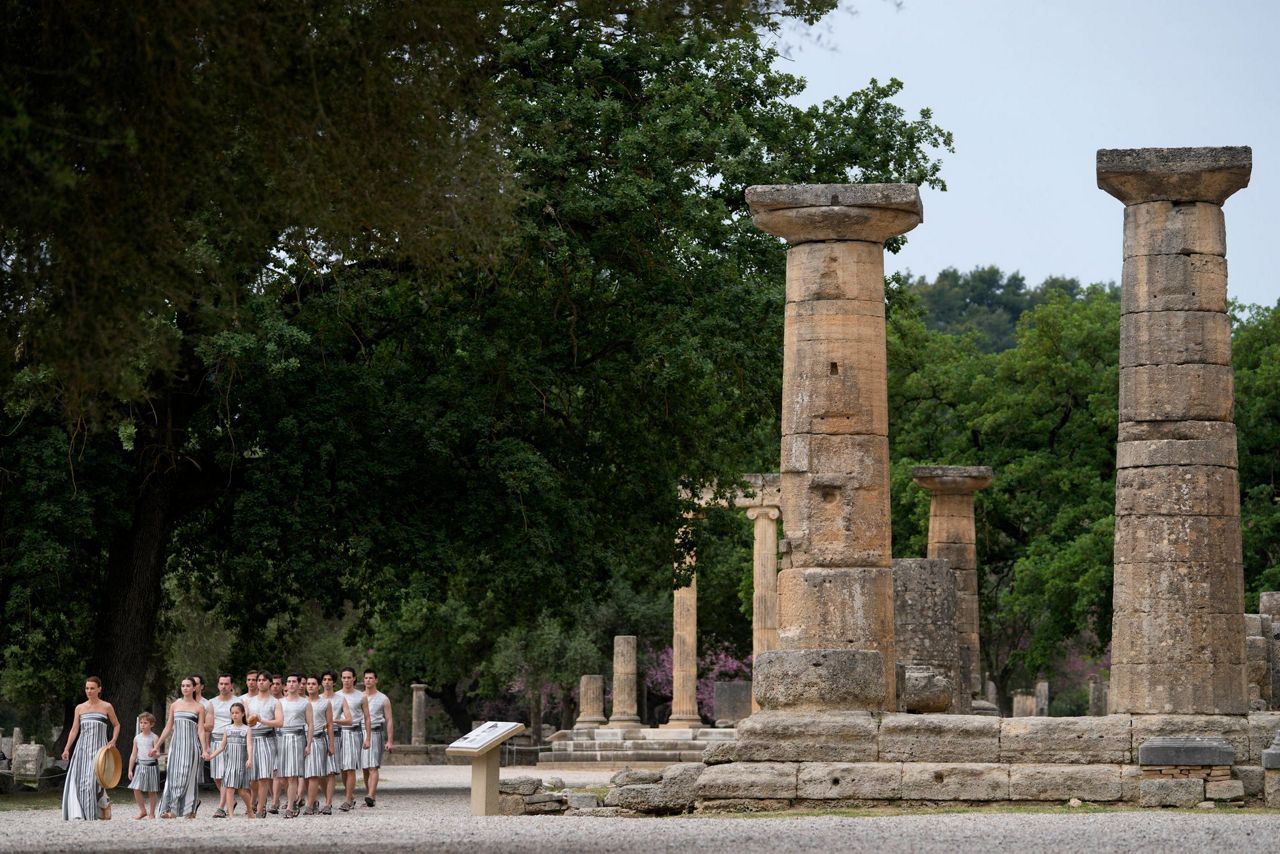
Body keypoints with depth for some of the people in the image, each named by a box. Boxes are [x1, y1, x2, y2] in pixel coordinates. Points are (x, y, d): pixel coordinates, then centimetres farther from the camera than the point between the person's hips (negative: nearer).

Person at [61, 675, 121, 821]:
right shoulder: (80, 708, 9)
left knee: (94, 778, -14)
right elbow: (74, 730, 7)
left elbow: (116, 725, 14)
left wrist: (113, 740, -1)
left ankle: (105, 805, 9)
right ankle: (79, 813, -2)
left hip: (99, 747, -3)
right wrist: (67, 749, -1)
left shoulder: (106, 707, 3)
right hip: (82, 747, 3)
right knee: (77, 779, -6)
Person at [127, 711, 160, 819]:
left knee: (152, 791, 4)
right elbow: (133, 755, 10)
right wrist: (130, 770, 8)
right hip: (140, 766, 3)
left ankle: (151, 813, 14)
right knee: (136, 789, -5)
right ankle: (142, 810, 11)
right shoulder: (137, 738, 7)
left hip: (151, 766, -3)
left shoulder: (154, 738, -4)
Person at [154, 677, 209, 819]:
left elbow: (201, 730, 0)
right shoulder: (174, 705, 12)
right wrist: (157, 746, 15)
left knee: (188, 776, -6)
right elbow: (168, 728, 16)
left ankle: (190, 810, -1)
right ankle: (171, 809, -8)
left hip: (191, 744, -3)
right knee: (173, 775, -6)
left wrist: (204, 750, -10)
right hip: (176, 743, 3)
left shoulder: (199, 708, 4)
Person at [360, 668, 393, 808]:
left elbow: (389, 720, 3)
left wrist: (389, 741, -5)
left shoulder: (383, 699, 5)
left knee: (373, 767, -15)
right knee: (365, 768, 5)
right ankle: (372, 796, 10)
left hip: (375, 733, -4)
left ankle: (370, 796, -26)